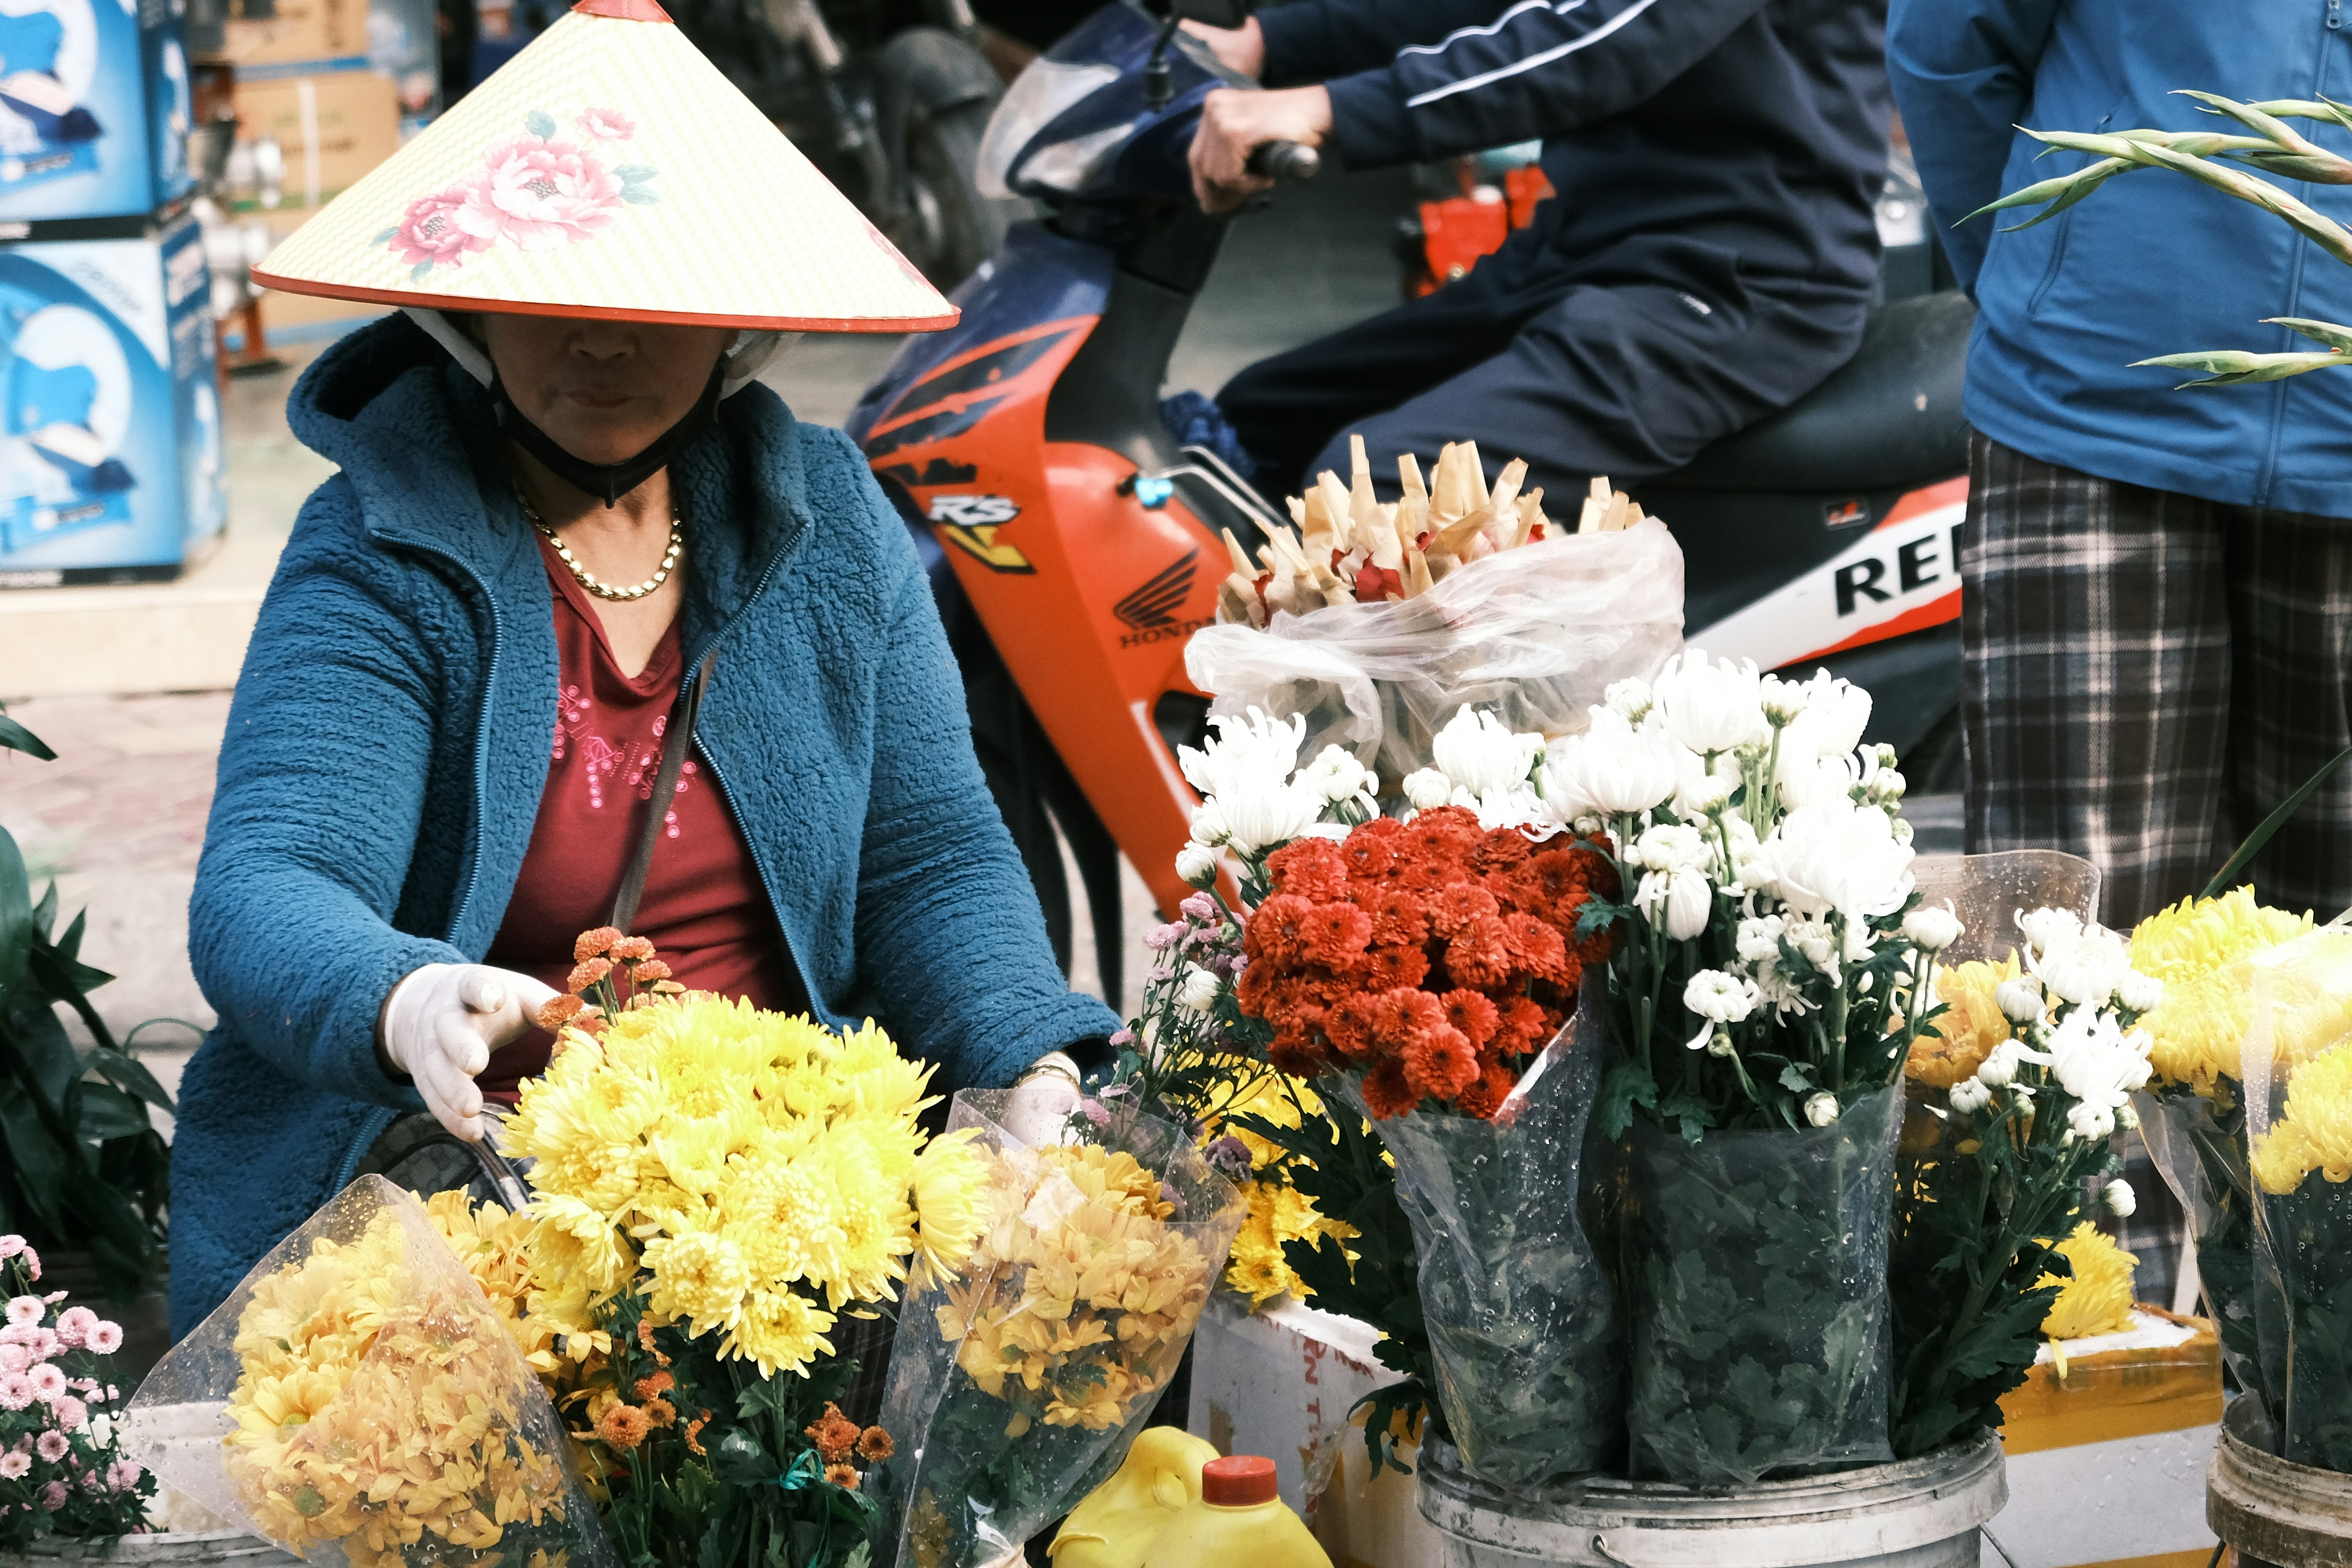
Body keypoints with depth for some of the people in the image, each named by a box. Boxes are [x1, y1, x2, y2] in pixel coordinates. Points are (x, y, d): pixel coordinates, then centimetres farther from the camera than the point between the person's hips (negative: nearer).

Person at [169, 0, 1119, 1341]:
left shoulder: (827, 520, 8)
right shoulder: (384, 561, -7)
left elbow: (929, 853, 8)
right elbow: (263, 896, -19)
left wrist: (1035, 1069, -12)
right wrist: (401, 1002, -43)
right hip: (447, 1167, -4)